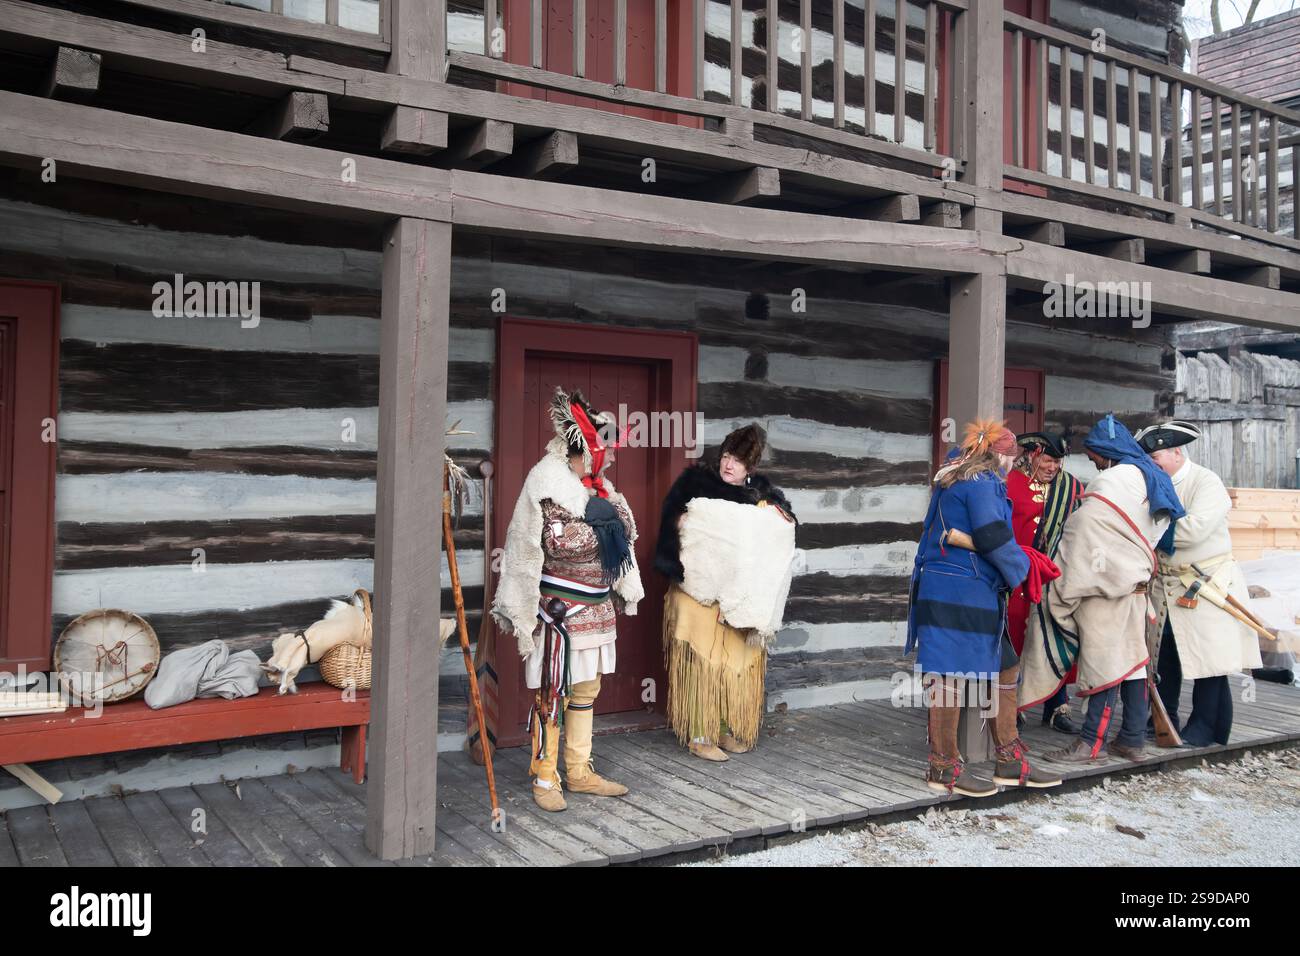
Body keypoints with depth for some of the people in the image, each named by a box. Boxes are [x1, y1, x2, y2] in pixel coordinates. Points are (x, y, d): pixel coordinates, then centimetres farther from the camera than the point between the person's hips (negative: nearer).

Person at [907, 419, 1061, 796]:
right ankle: (943, 767, 6)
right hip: (959, 594, -11)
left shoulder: (954, 478, 19)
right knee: (953, 674, -3)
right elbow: (993, 537, -21)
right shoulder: (982, 483, -12)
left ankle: (1010, 761, 22)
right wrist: (1019, 567, -2)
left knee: (1003, 668, 15)